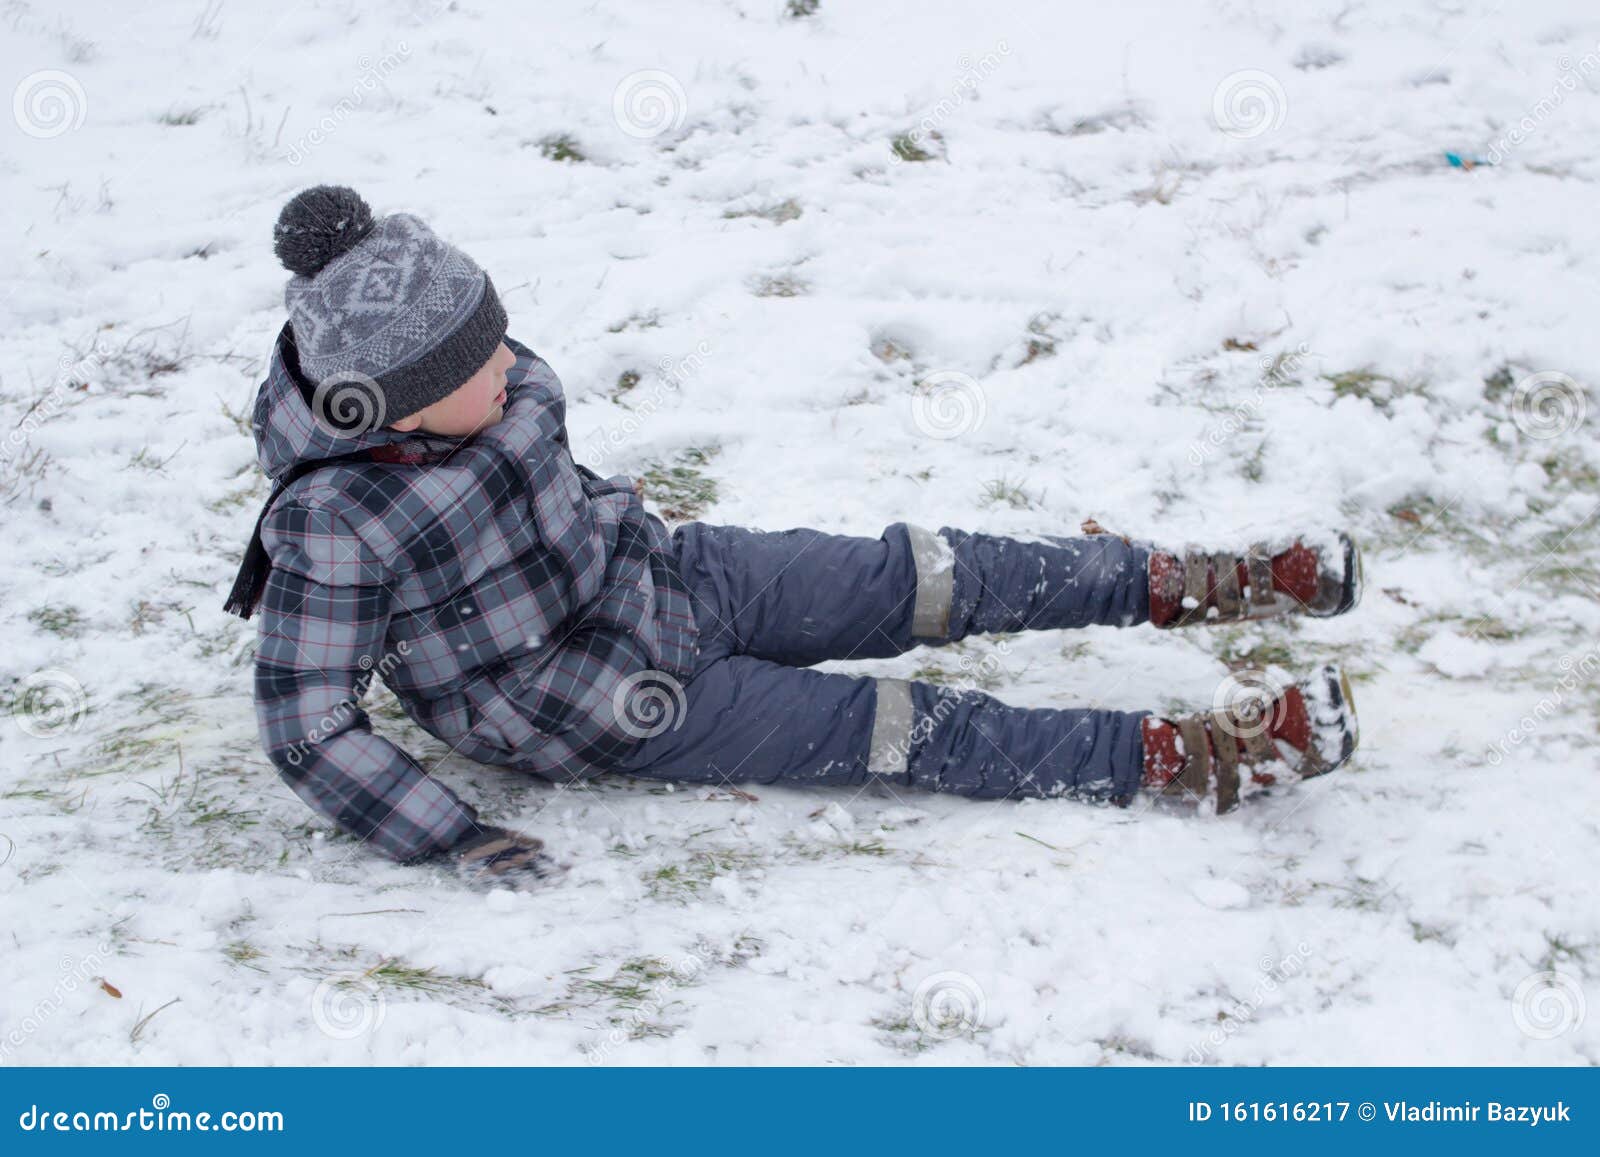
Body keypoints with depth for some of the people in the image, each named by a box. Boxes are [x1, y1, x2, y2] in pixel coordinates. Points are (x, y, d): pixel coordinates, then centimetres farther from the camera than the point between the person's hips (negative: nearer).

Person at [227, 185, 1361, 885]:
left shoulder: (503, 389, -9)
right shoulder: (337, 524, -31)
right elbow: (310, 730, -28)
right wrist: (458, 838, -31)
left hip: (667, 571, 7)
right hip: (623, 711, -7)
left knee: (932, 580, -1)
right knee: (902, 729, -12)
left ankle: (1193, 582, 9)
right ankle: (1184, 759, -12)